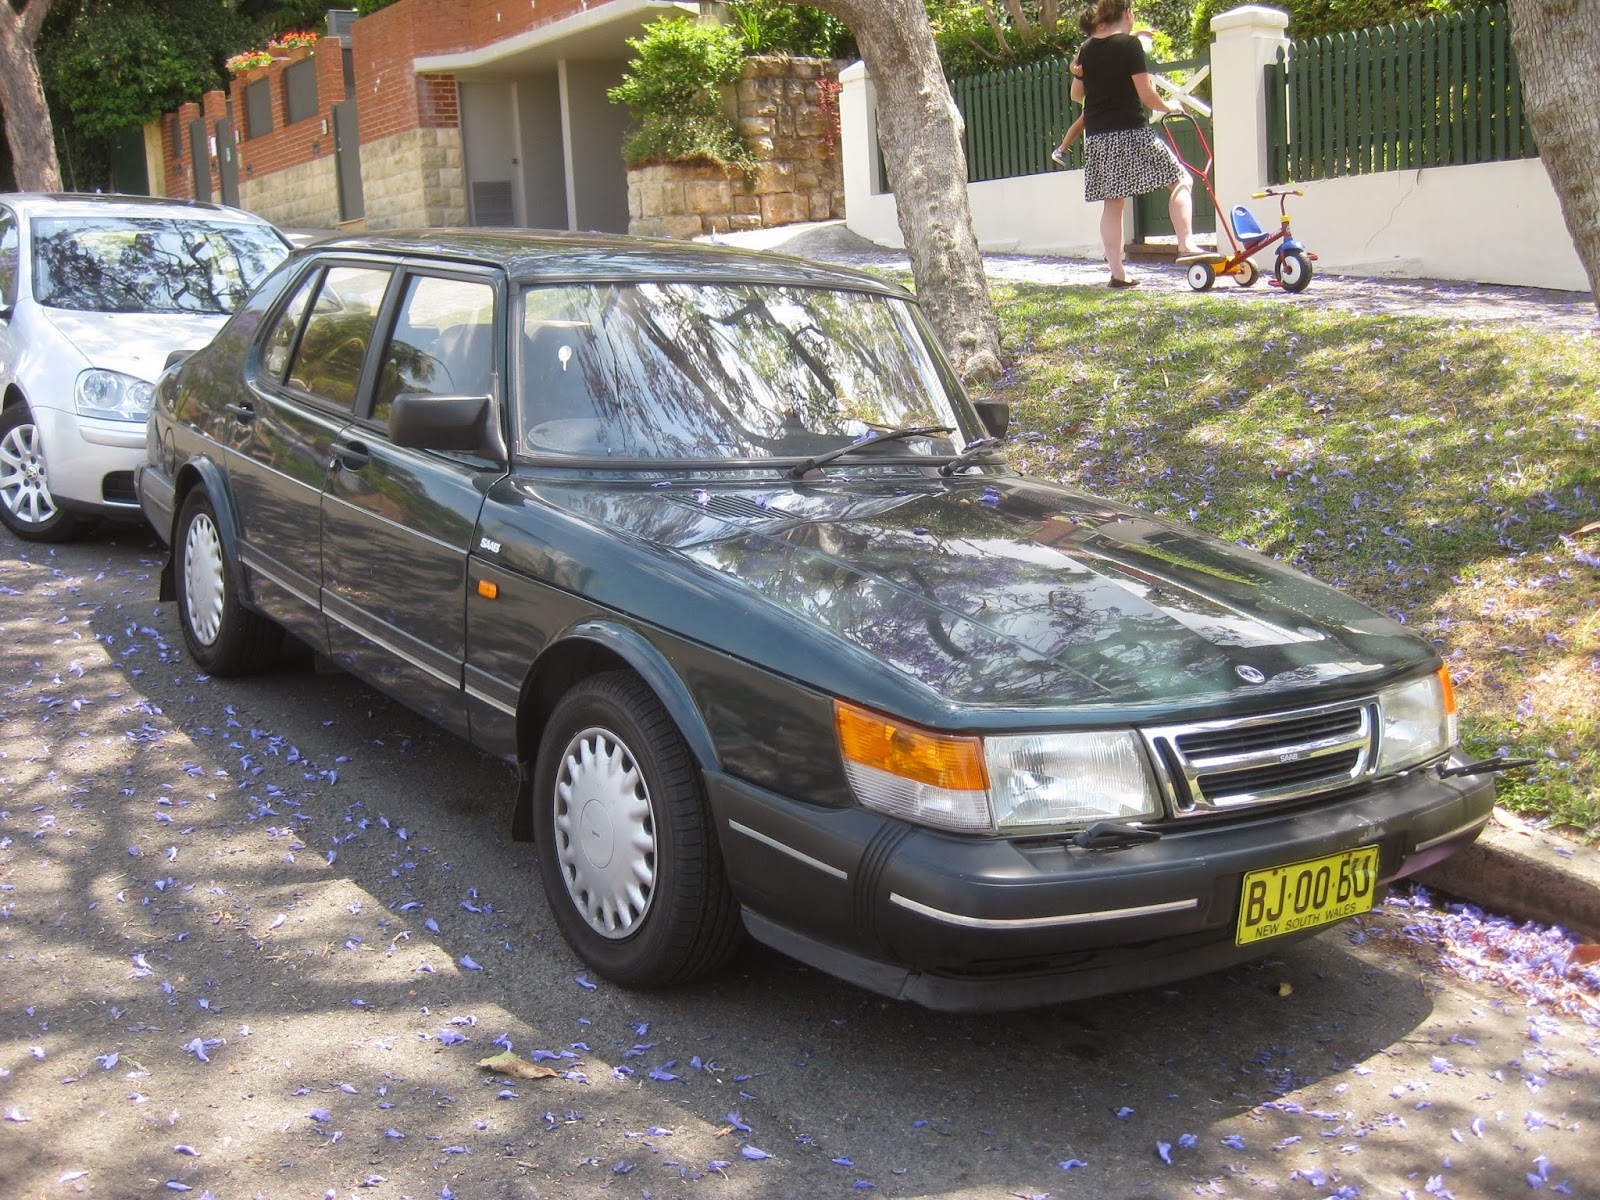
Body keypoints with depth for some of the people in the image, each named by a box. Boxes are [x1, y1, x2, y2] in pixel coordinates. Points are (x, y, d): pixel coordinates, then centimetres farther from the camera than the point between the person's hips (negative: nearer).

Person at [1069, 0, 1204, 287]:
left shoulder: (1087, 48, 8)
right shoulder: (1129, 44, -8)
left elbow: (1076, 94, 17)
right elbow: (1146, 95, -10)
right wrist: (1169, 107, 7)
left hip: (1096, 136, 6)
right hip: (1130, 132, -5)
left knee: (1112, 204, 9)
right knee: (1180, 180, 5)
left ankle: (1117, 272, 7)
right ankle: (1186, 244, -9)